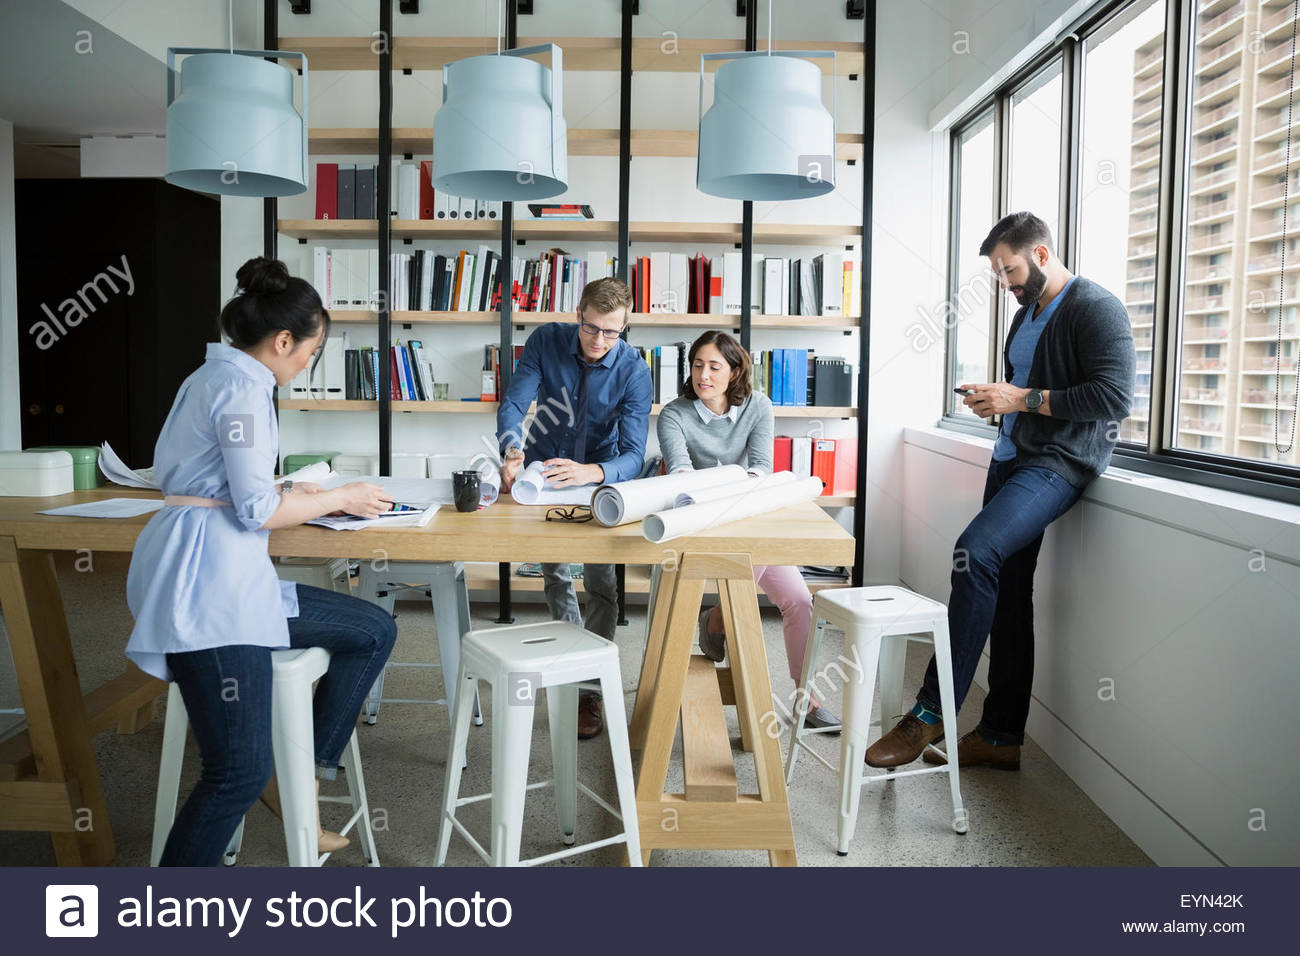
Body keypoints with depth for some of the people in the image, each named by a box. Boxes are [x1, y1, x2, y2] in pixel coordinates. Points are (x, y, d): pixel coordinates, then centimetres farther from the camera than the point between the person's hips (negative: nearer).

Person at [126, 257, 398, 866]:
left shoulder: (215, 375, 20)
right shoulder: (242, 385, -11)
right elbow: (258, 511, -14)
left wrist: (292, 491, 21)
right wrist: (341, 500, 0)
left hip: (229, 575, 10)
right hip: (207, 581, -10)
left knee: (376, 631, 11)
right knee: (240, 771, -12)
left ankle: (301, 776, 15)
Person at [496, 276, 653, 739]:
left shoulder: (633, 371, -22)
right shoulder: (546, 340, -16)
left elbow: (633, 455, -29)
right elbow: (513, 403, -21)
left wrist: (591, 472, -50)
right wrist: (513, 452, -42)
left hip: (601, 477, -2)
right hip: (544, 470, 2)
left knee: (601, 580, -8)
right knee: (554, 573, 6)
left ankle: (591, 688, 4)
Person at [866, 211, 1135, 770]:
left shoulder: (1096, 309, -8)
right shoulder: (1028, 313, 21)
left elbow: (1114, 397, -19)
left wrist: (1022, 399, -18)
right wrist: (993, 399, 12)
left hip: (1062, 461, -9)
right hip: (1011, 457, 10)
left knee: (976, 552, -27)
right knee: (1005, 590, 7)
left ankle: (933, 712, -19)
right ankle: (1001, 736, 15)